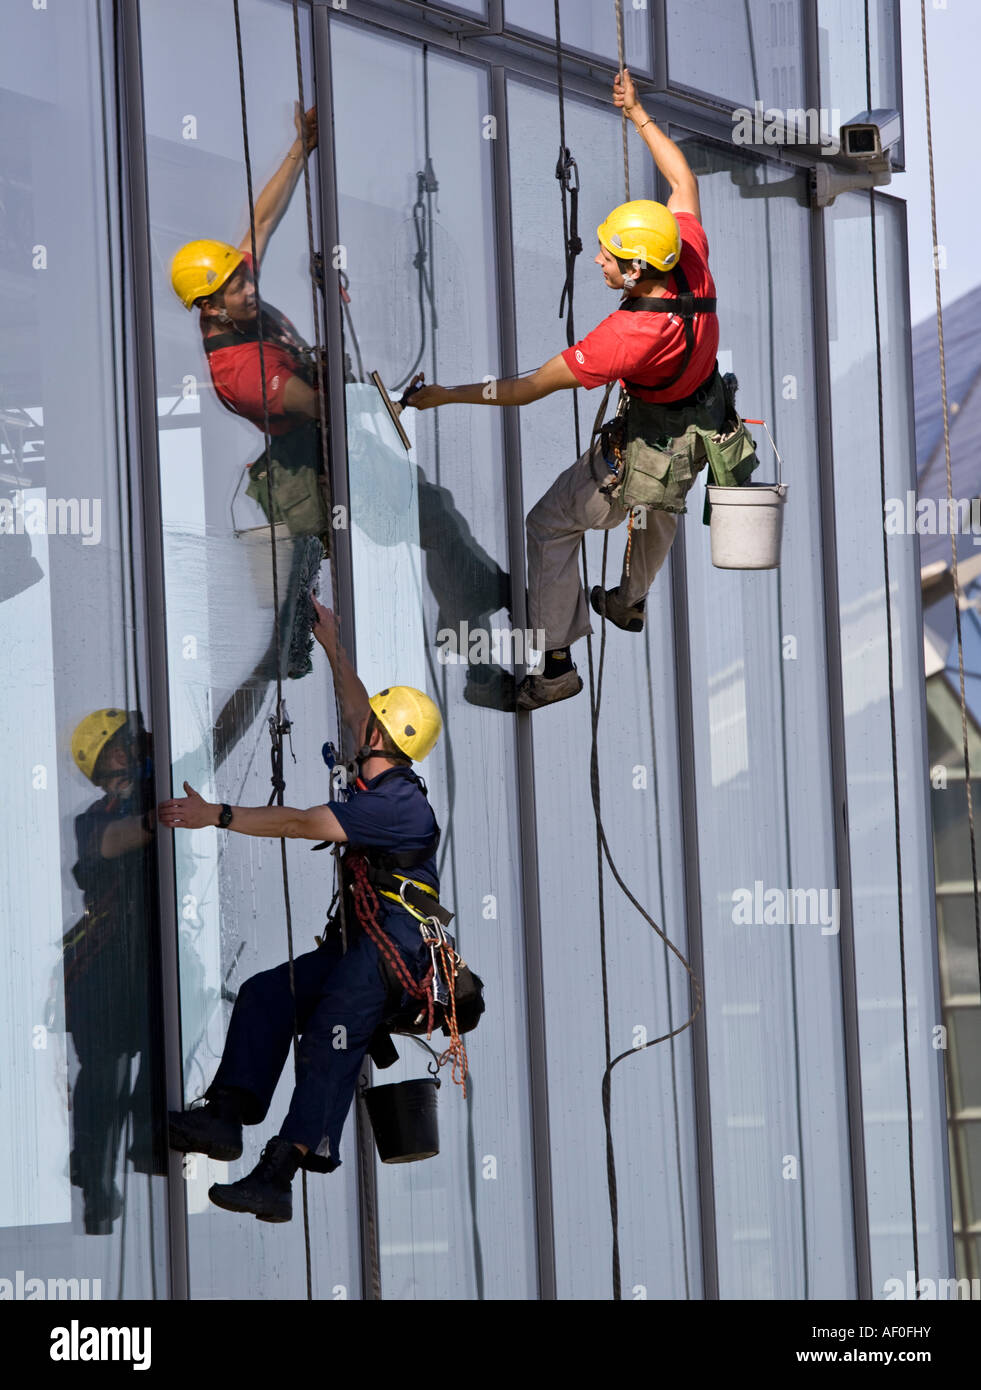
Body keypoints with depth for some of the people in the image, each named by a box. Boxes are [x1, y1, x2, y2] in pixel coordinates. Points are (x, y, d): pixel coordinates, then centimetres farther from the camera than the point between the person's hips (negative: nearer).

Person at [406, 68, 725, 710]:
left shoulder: (633, 335, -41)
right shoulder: (693, 263, -23)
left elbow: (531, 388, -35)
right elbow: (684, 179, -3)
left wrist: (447, 395, -29)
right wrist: (639, 115, 3)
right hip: (704, 423, 8)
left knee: (552, 525, 5)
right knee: (660, 506, 36)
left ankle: (555, 662, 9)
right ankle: (631, 602, 63)